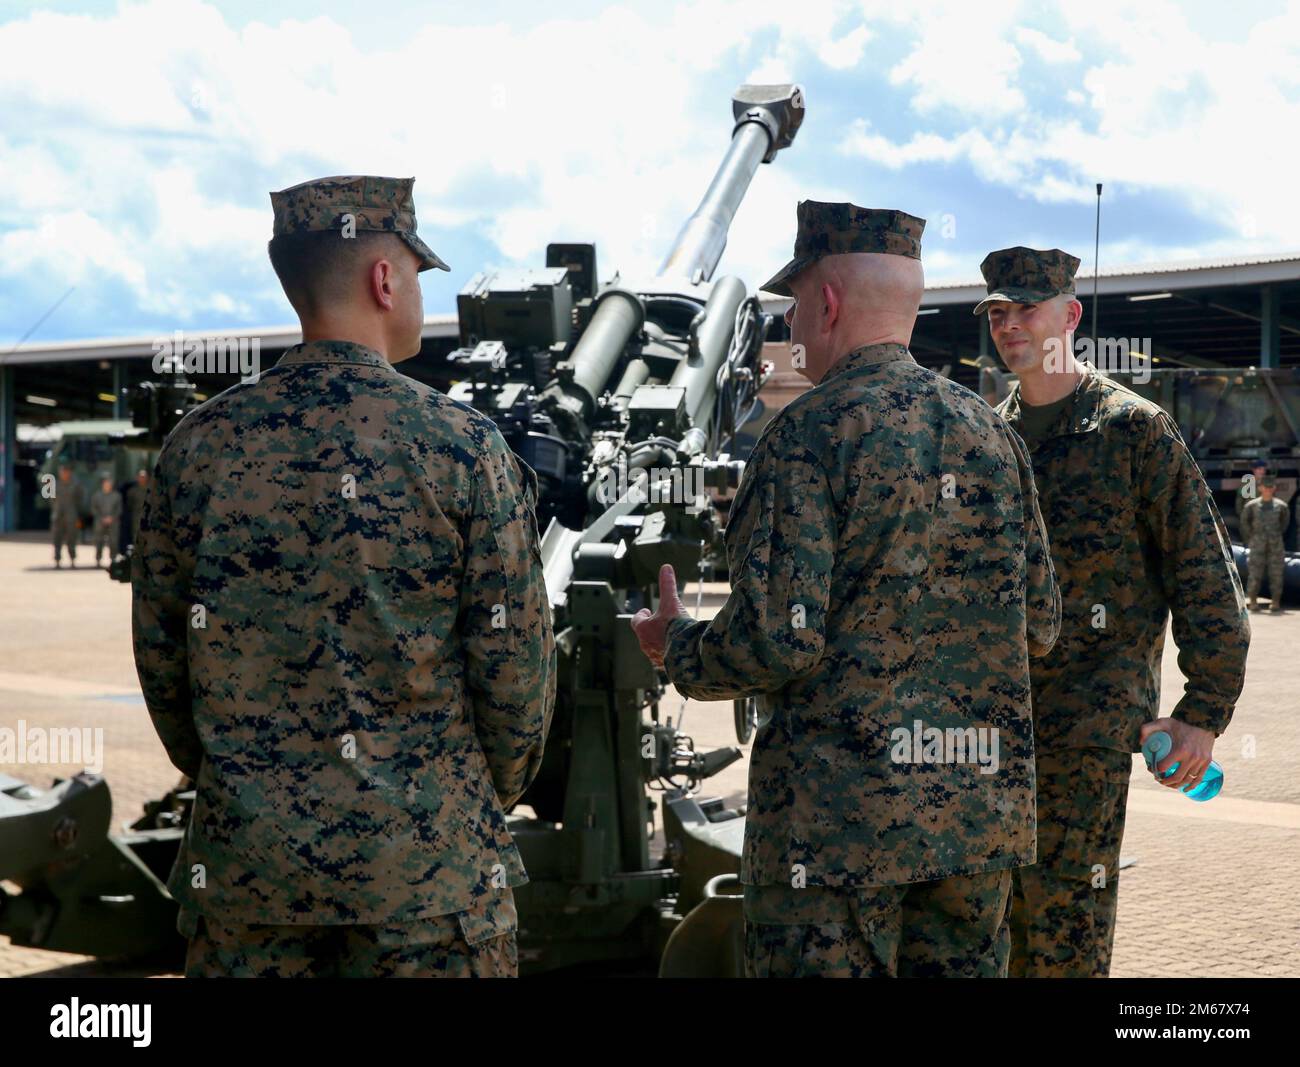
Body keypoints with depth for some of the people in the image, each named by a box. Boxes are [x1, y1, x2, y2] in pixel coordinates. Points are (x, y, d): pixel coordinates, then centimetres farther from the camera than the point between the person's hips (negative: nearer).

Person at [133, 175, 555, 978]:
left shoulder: (199, 444, 0)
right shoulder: (462, 444, -8)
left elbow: (160, 653, 6)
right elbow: (516, 657, -6)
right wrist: (494, 801, 10)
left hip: (243, 857, 3)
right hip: (430, 863, -3)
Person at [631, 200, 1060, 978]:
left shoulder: (813, 432, -12)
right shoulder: (992, 431, 8)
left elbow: (779, 640, -18)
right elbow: (1039, 627, 11)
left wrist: (678, 649, 2)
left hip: (840, 818, -6)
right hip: (983, 810, 6)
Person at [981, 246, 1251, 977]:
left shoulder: (1134, 428, -5)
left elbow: (1207, 576, -6)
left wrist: (1205, 714, -11)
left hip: (1091, 717, -6)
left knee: (1066, 924, -5)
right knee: (1000, 918, 12)